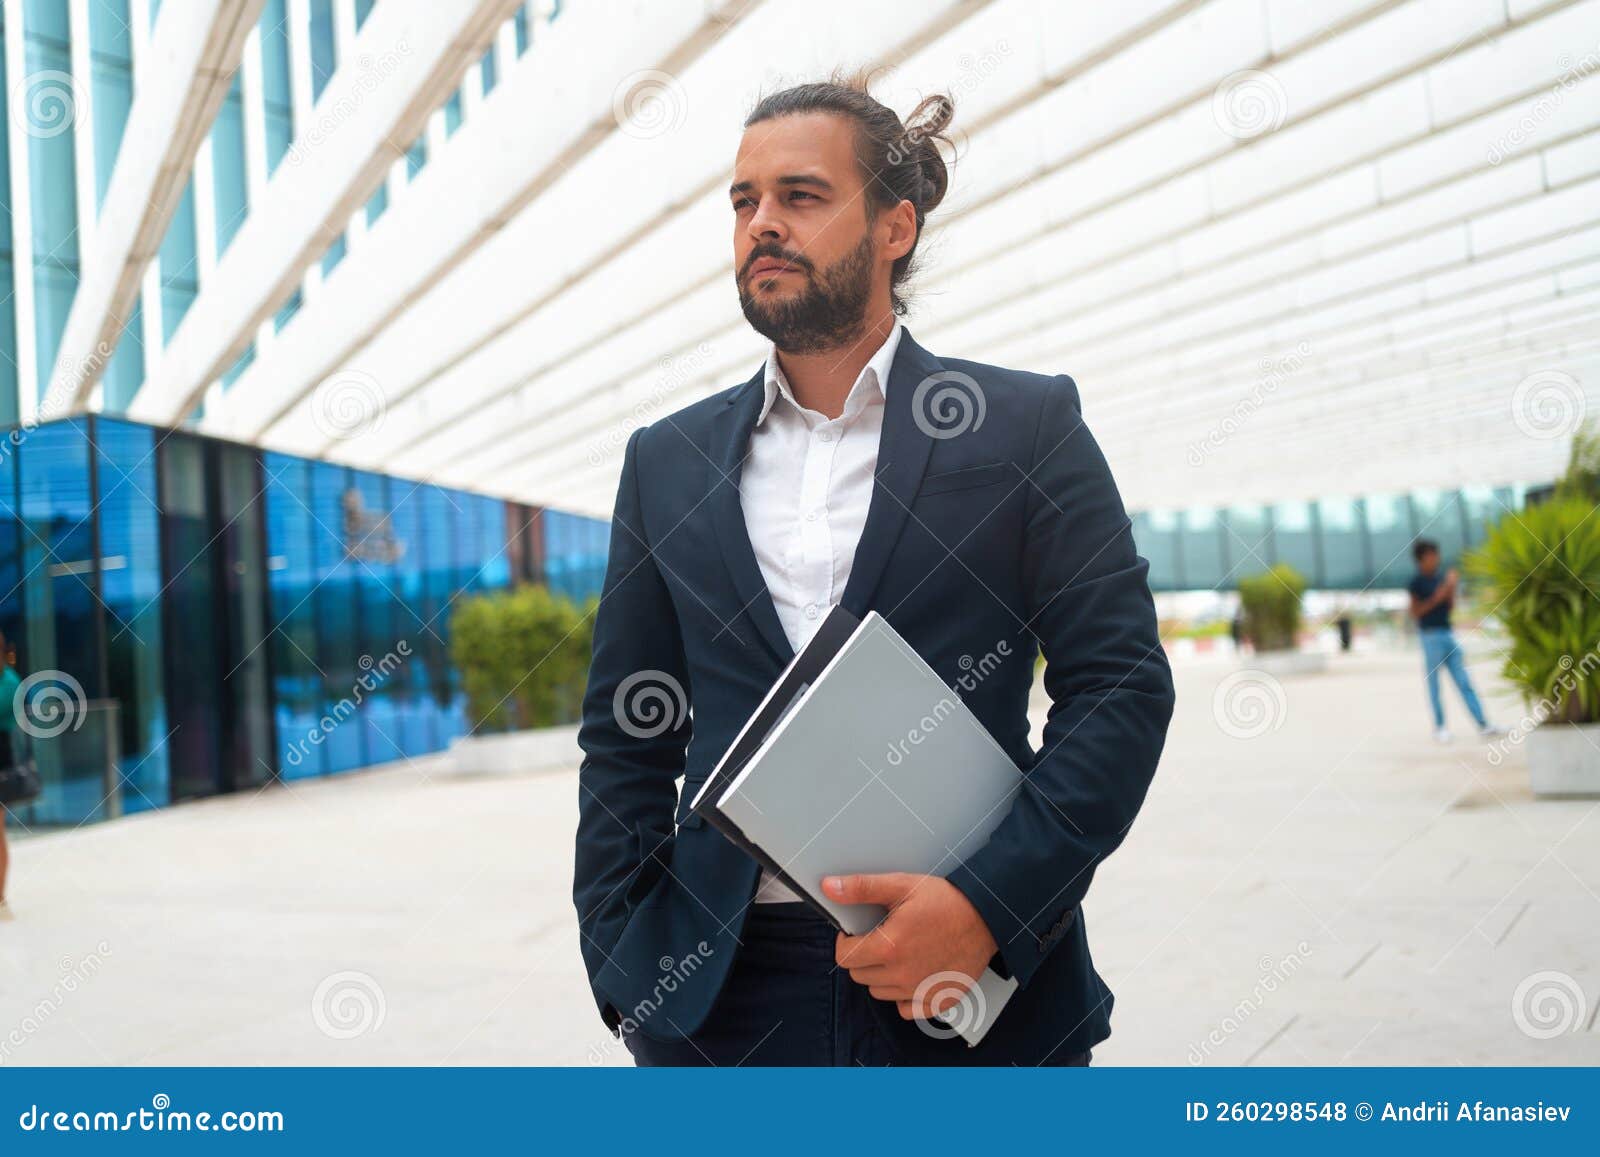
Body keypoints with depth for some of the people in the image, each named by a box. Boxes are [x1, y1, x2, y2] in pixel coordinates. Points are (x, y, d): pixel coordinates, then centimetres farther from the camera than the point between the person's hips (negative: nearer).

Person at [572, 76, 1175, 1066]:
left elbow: (1123, 685, -4)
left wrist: (988, 903, -15)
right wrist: (625, 975, 2)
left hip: (985, 988, -2)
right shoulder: (667, 463, 8)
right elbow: (626, 739, 10)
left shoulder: (1028, 427, 0)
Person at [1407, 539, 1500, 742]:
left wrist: (1451, 588, 2)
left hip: (1448, 634, 6)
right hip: (1431, 636, -6)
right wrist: (1436, 598, -16)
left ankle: (1482, 724, 1)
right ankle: (1439, 727, 9)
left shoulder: (1440, 579, 13)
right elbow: (1415, 612, -9)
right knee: (1434, 684, 1)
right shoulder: (1417, 582, -5)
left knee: (1464, 682, 4)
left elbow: (1450, 606, 16)